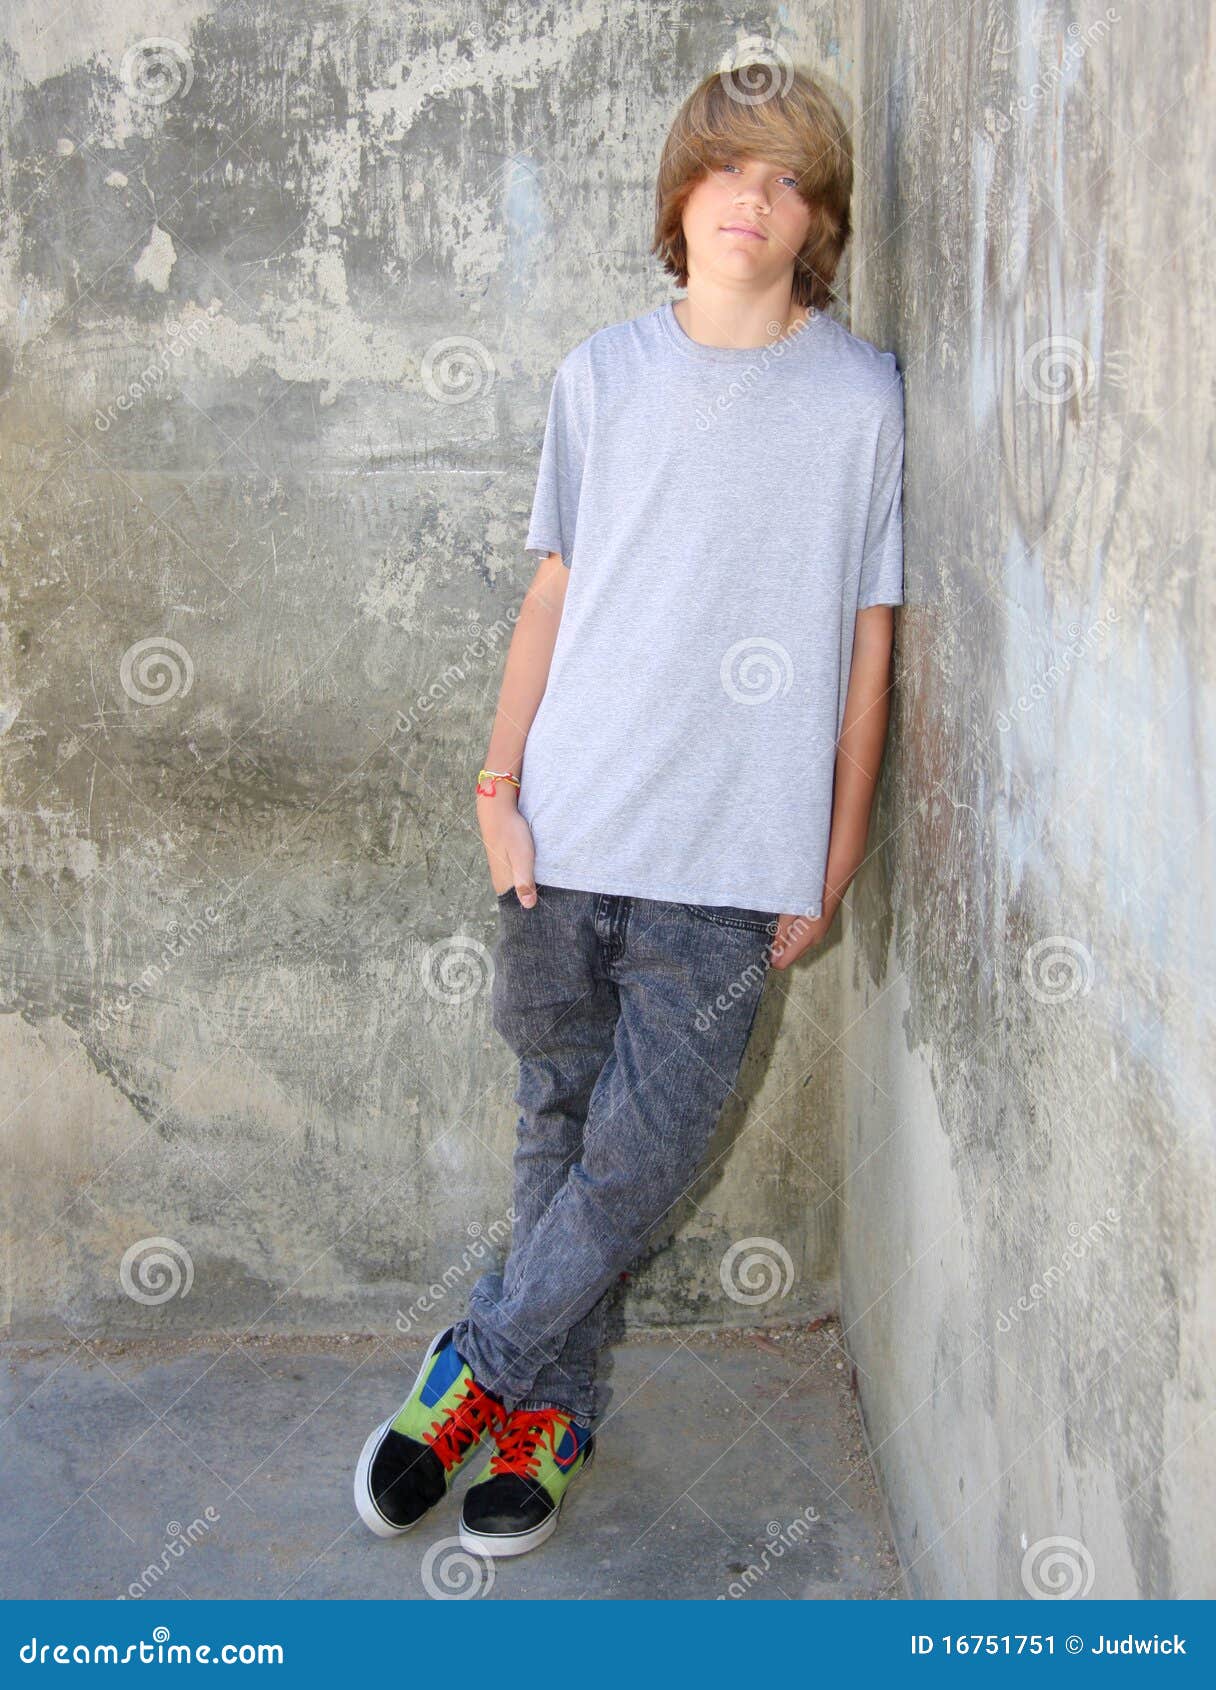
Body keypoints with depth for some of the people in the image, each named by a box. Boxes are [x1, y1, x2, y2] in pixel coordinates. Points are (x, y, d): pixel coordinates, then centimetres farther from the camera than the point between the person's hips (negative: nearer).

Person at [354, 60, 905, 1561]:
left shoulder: (863, 397, 1)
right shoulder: (600, 376, 7)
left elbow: (870, 637, 2)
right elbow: (553, 592, 10)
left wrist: (834, 861, 1)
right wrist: (501, 785, 2)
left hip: (731, 863, -2)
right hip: (569, 831, 2)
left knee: (642, 1157, -3)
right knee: (560, 1128, 11)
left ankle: (474, 1375, 18)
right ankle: (550, 1415, 28)